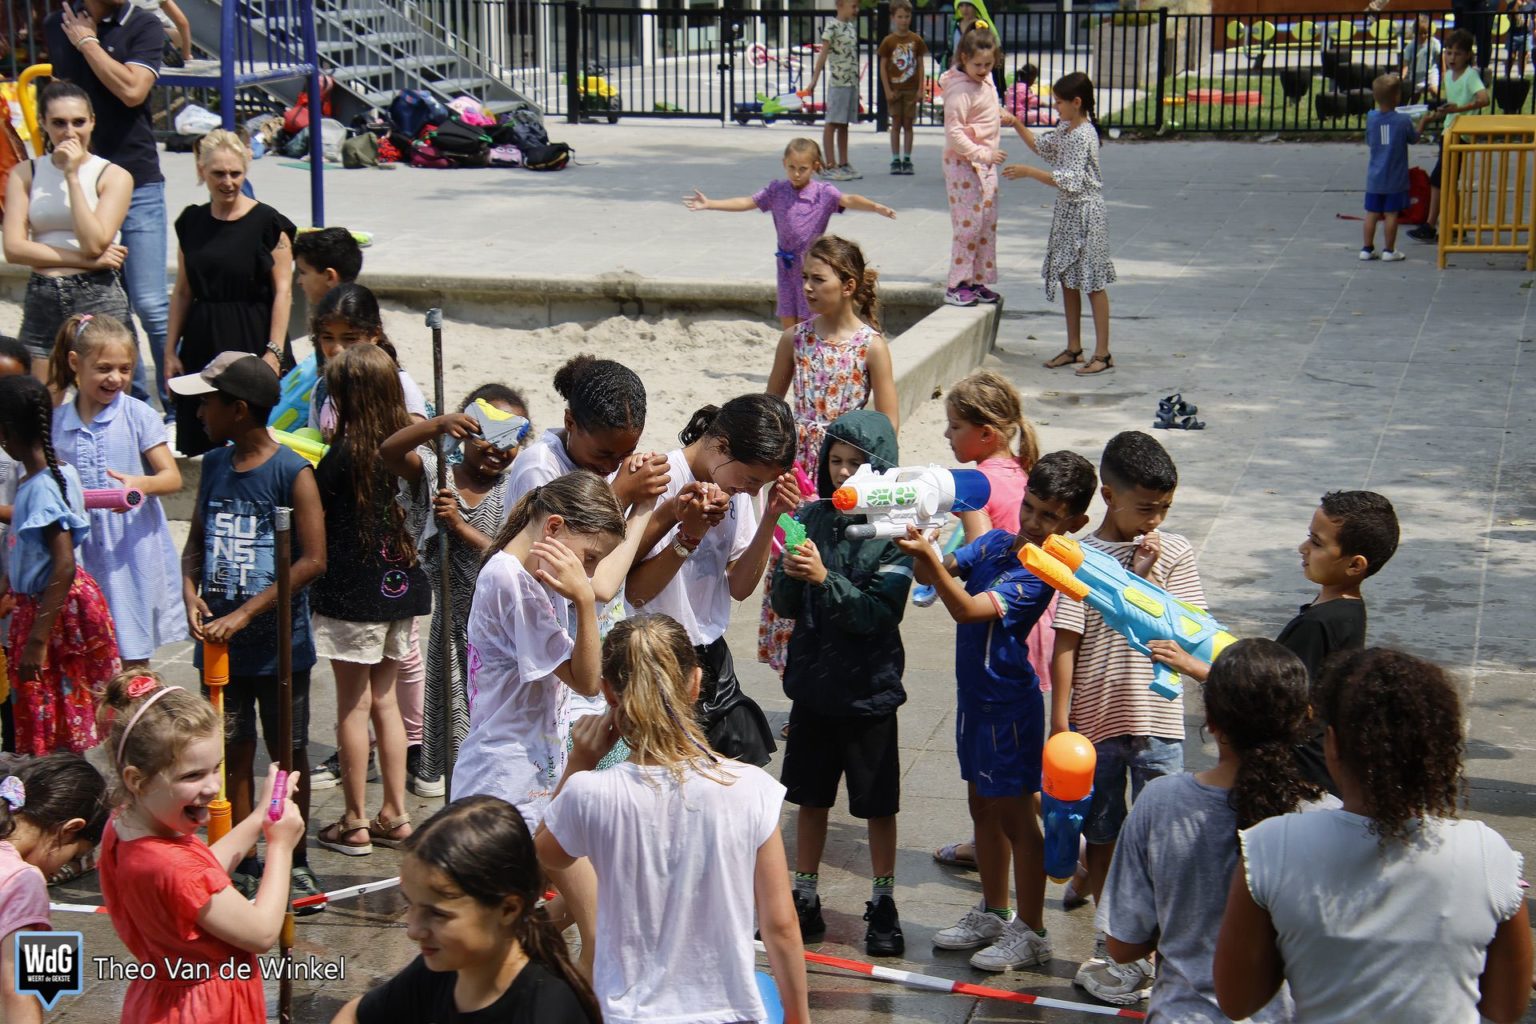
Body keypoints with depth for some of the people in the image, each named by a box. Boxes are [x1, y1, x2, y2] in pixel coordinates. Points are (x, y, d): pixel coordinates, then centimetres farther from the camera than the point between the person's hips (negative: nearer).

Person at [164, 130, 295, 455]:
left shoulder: (267, 222, -4)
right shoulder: (191, 222, 10)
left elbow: (283, 291, -6)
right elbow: (183, 291, 15)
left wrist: (274, 352, -13)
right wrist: (170, 350, 11)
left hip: (252, 342, -4)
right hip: (202, 344, 4)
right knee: (202, 449, 2)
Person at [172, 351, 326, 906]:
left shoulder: (293, 473, -12)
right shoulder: (214, 464, 6)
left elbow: (313, 560, -16)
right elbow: (197, 540, 13)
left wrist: (244, 613, -19)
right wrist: (191, 592, -8)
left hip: (279, 644, -5)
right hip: (219, 643, 5)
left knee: (288, 754, 8)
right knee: (231, 753, 11)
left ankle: (295, 861, 22)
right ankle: (241, 860, 23)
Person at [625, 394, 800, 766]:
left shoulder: (733, 485, 4)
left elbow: (739, 587, 4)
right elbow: (635, 593, -19)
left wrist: (770, 518, -6)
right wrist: (690, 534, -29)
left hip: (713, 660, 7)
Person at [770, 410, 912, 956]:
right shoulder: (812, 518, -1)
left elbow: (879, 613, -20)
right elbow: (785, 606, 0)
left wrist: (825, 578, -29)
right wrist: (791, 576, -20)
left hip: (869, 688, -3)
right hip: (813, 683, 4)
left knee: (878, 805, 8)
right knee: (810, 798, 13)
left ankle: (883, 906, 23)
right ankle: (804, 901, 26)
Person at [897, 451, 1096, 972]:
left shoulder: (1041, 574, -21)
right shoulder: (995, 542, 3)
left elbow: (968, 610, -30)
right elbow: (934, 575, -3)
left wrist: (929, 557, -40)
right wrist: (921, 546, -25)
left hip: (1009, 703, -8)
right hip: (976, 695, 8)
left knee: (1015, 815, 0)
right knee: (983, 807, 17)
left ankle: (1030, 933, 10)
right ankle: (993, 914, 32)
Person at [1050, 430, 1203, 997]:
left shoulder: (1174, 552, 1)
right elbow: (1065, 647, -5)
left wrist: (1150, 578, -13)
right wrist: (1060, 725, -8)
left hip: (1157, 717, 1)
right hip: (1095, 717, 0)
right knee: (1101, 835, 12)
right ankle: (1111, 939, 27)